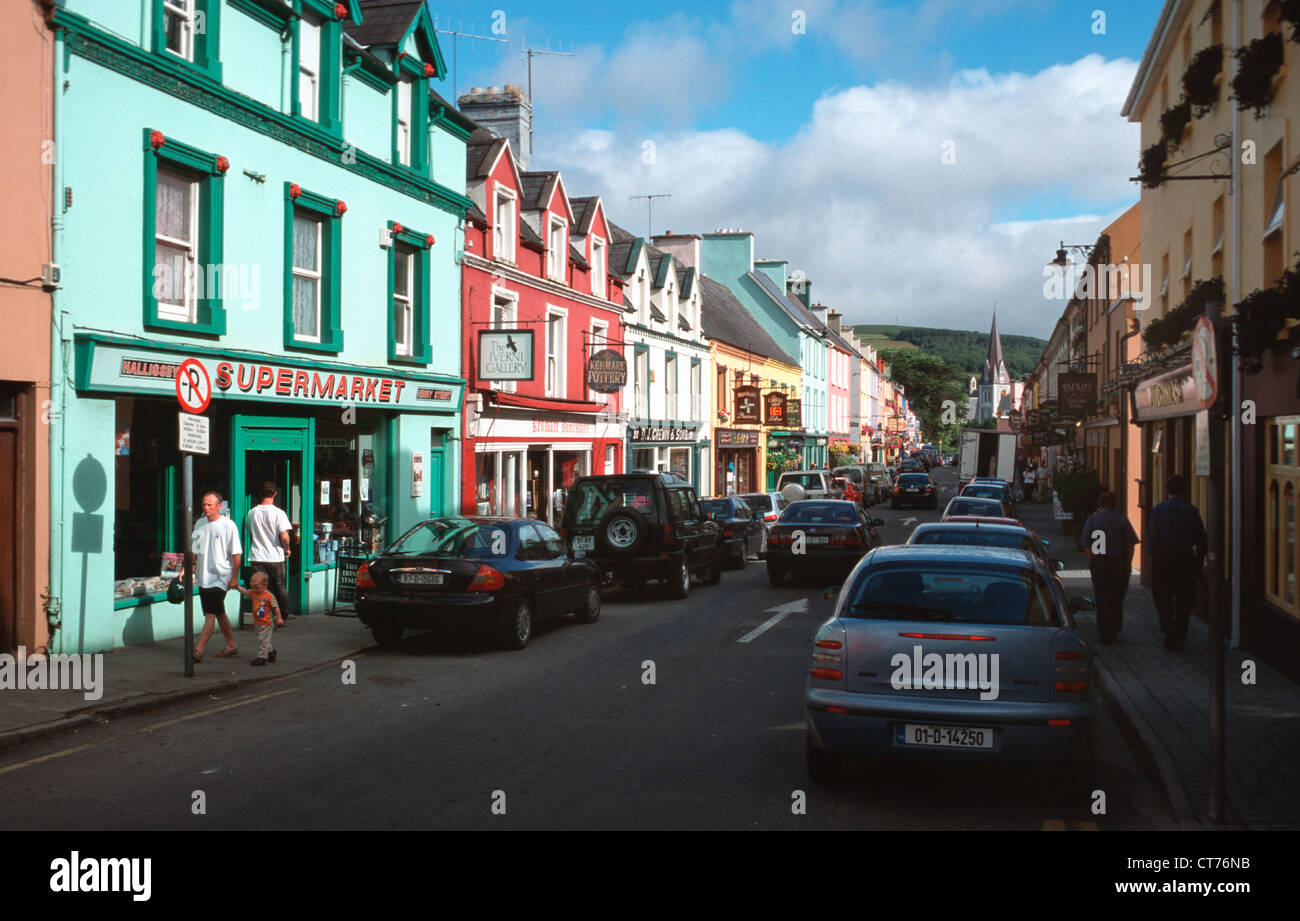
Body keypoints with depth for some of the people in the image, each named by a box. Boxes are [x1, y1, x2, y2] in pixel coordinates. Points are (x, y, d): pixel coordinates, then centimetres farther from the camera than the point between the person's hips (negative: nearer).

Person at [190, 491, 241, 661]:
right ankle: (231, 646, 24)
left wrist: (235, 577, -11)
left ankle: (199, 650, -14)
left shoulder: (228, 525, -9)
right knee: (219, 613, 14)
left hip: (220, 578, -7)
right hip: (203, 577, 7)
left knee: (211, 614, -11)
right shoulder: (200, 523, 10)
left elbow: (236, 554, -8)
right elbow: (194, 550, 19)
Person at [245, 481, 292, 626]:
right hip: (275, 557, -2)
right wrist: (287, 549, 1)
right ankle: (283, 616, 23)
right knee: (280, 587, 13)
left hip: (257, 557, 2)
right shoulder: (278, 513, -11)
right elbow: (284, 536, -16)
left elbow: (250, 534, 14)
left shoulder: (252, 512, 3)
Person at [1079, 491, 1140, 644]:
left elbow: (1086, 547, -4)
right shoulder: (1121, 519, 1)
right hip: (1119, 564, 0)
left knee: (1102, 600, 3)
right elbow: (1130, 545, -3)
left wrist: (1092, 563, 4)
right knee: (1117, 599, 16)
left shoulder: (1092, 520, 1)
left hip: (1098, 564, 0)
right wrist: (1128, 564, 6)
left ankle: (1106, 635, 2)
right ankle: (1115, 630, 22)